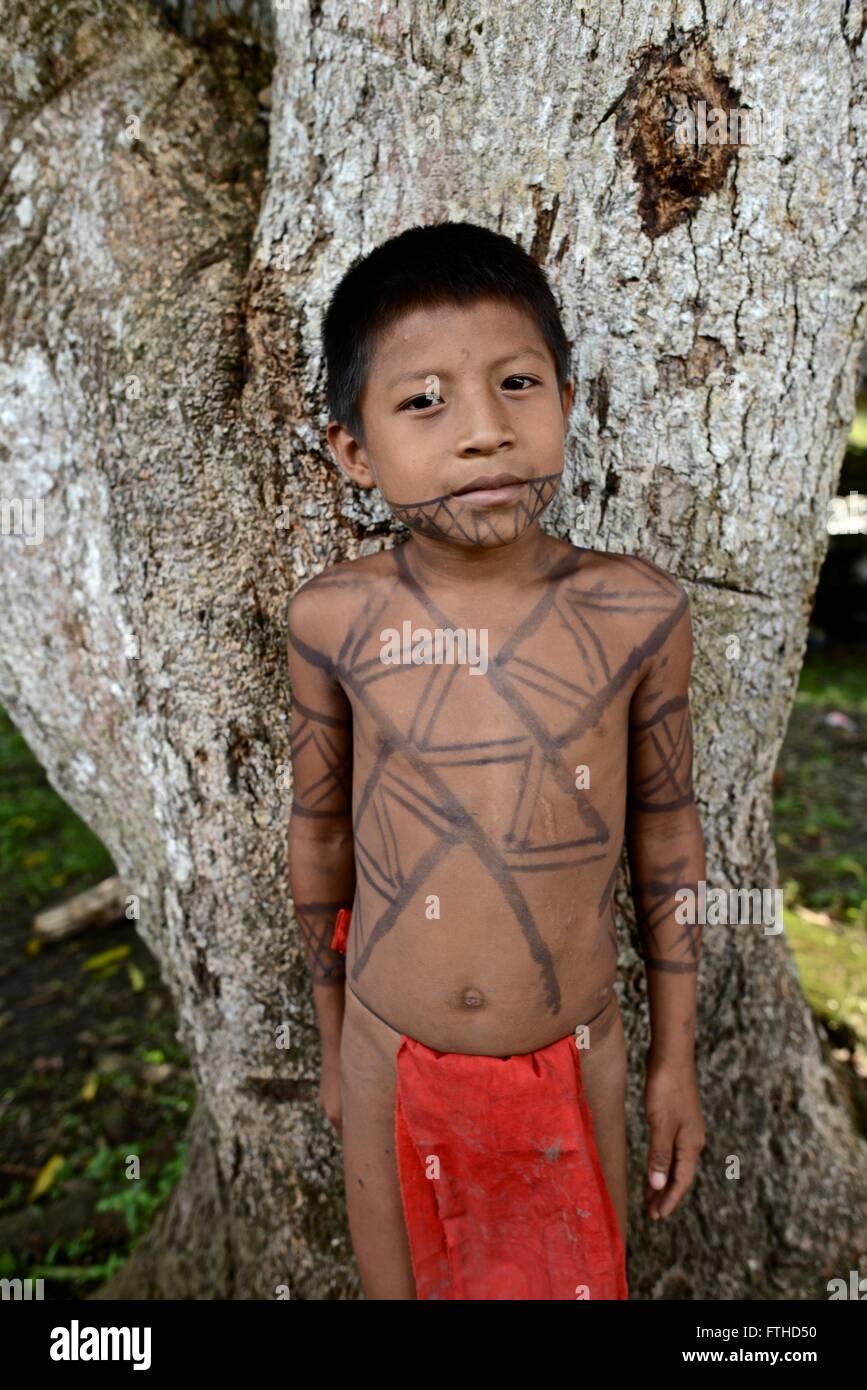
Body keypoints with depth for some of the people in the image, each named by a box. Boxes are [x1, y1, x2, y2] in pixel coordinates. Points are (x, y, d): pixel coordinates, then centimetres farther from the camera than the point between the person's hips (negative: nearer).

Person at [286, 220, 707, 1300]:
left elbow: (665, 832, -2)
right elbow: (320, 836, 0)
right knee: (397, 1282, 22)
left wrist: (675, 1057, 5)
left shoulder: (636, 611, -14)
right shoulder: (334, 620, -13)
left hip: (575, 1061, 0)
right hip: (392, 1060, 1)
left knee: (584, 1281, 20)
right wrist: (333, 1047, 10)